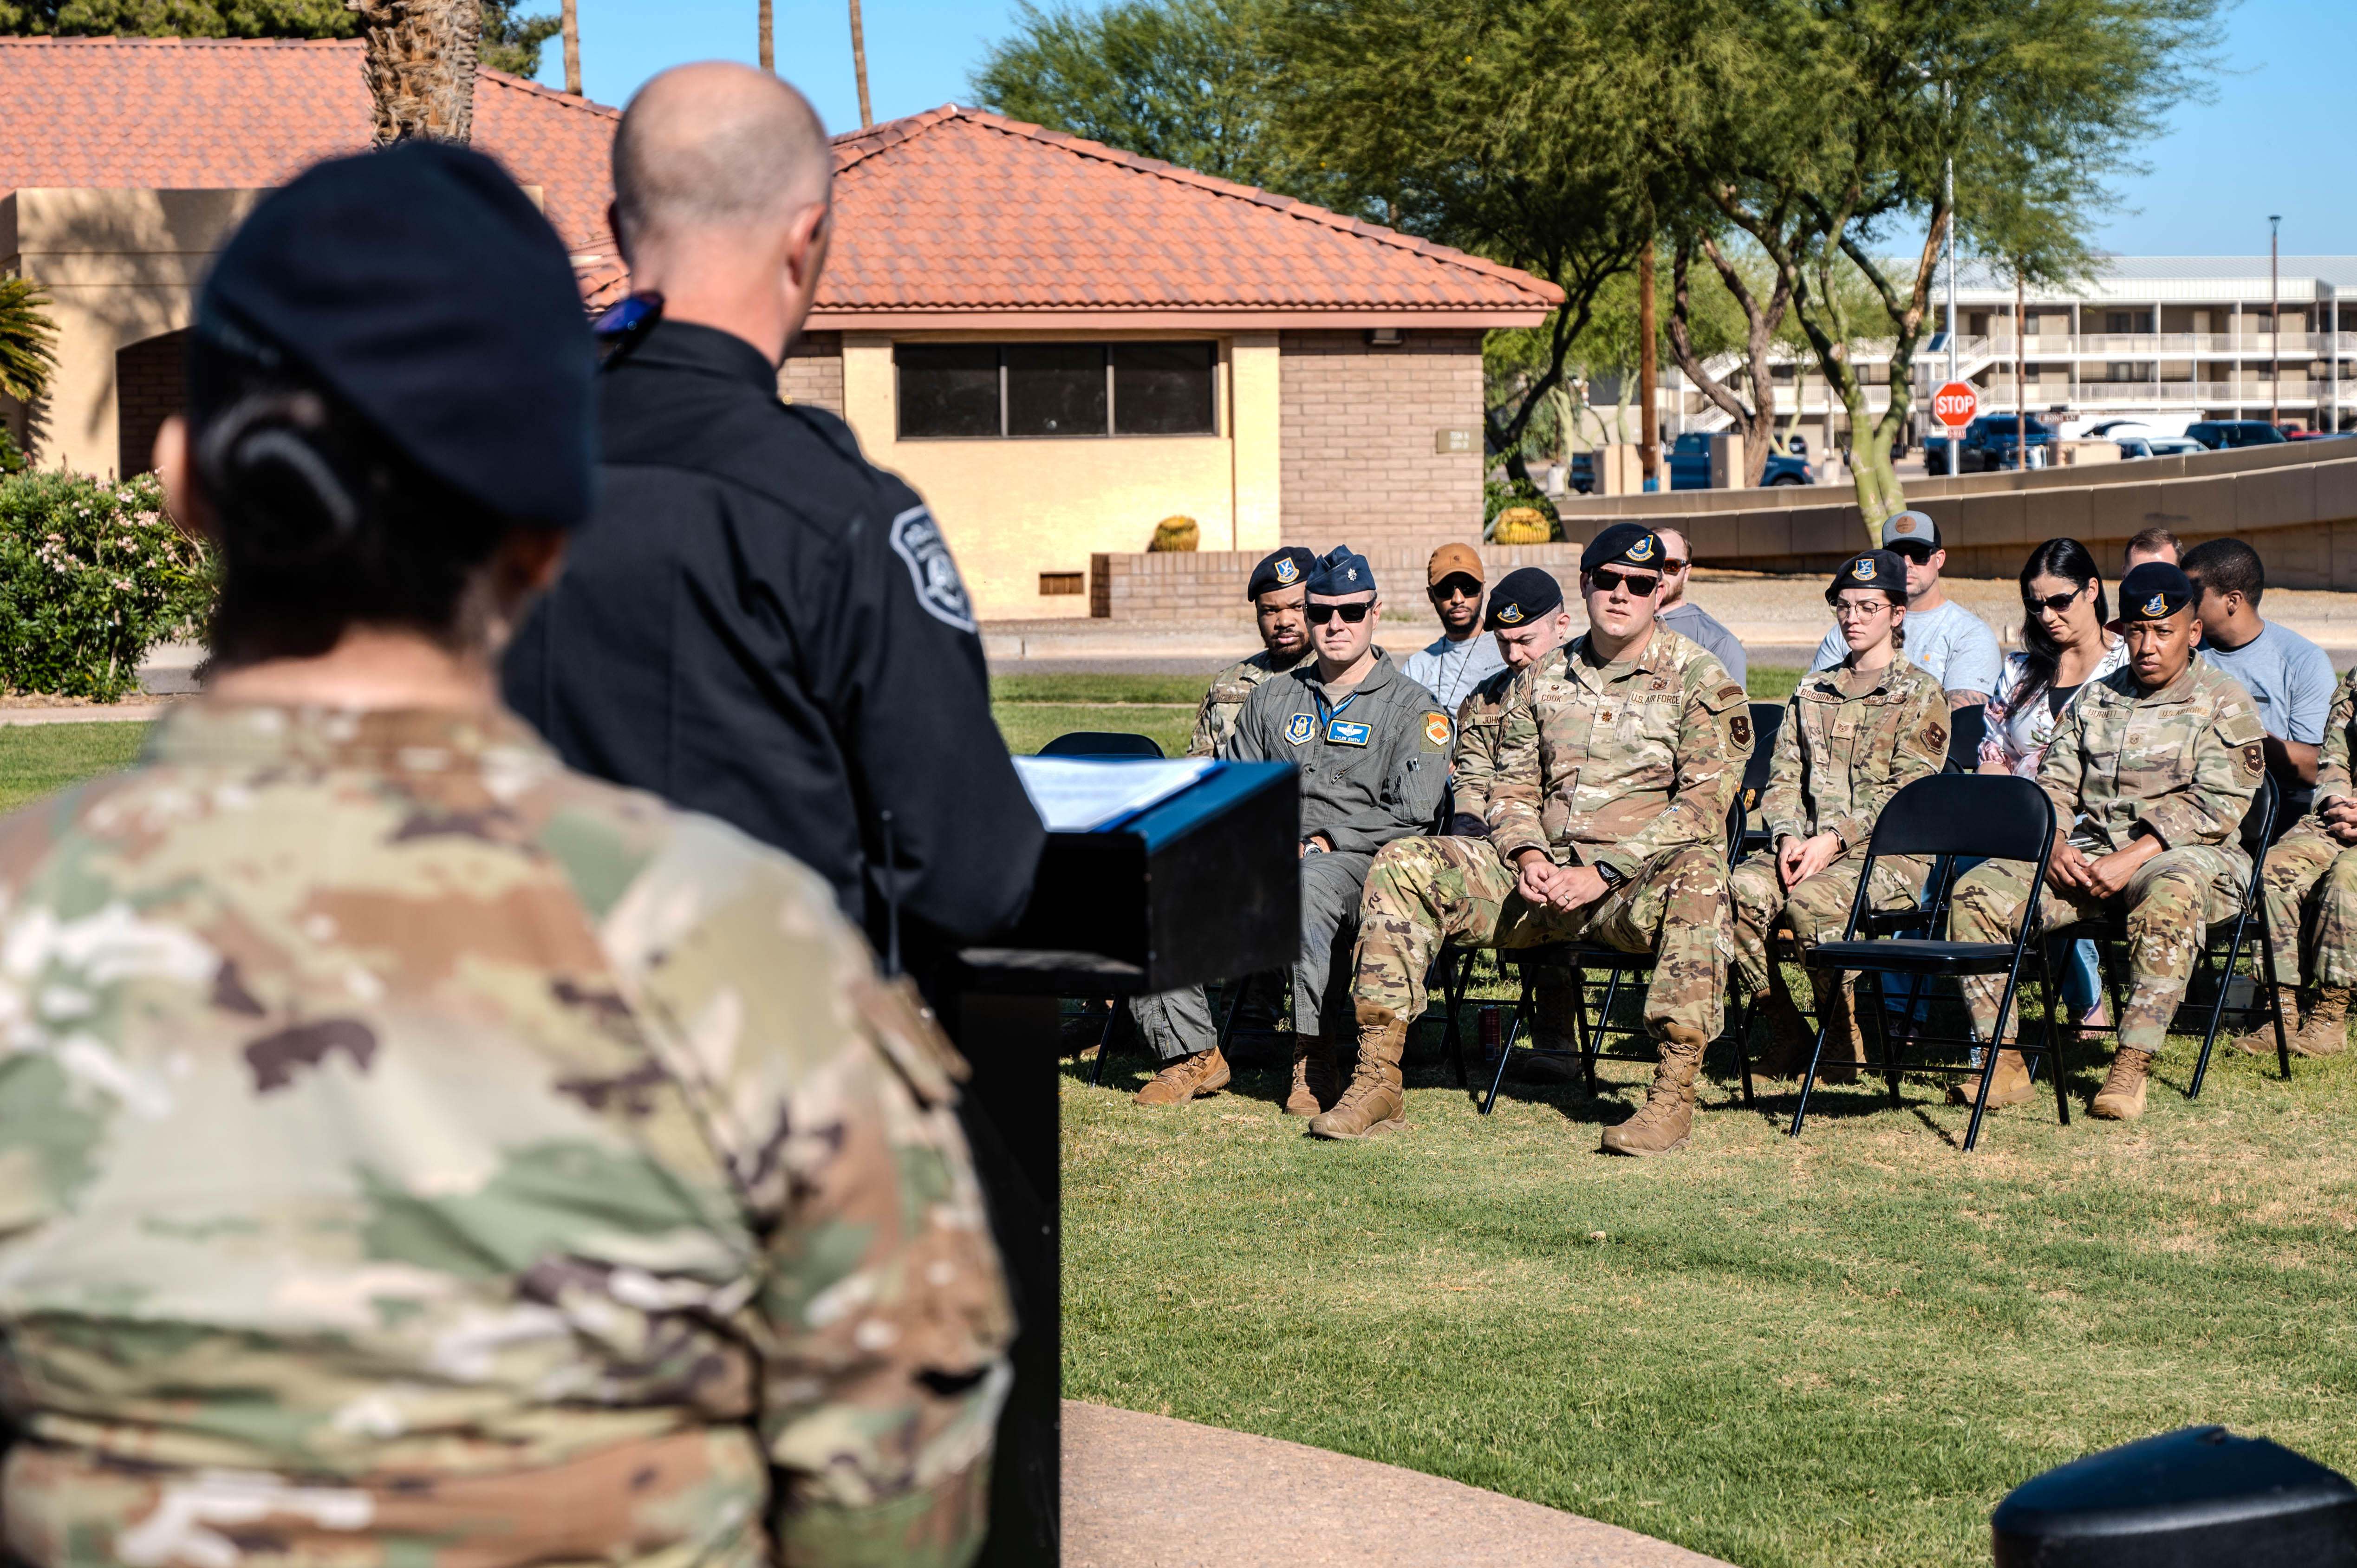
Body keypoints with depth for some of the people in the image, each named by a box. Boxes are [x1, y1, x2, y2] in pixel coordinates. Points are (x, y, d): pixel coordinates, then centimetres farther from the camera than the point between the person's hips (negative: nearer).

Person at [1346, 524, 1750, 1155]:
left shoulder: (1699, 679, -1)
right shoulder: (1542, 680, 15)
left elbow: (1704, 802, -10)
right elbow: (1513, 784, 17)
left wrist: (1602, 872, -19)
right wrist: (1528, 855, -7)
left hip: (1639, 877, -5)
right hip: (1543, 878, 5)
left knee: (1697, 876, -40)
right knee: (1403, 865, -12)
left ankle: (1675, 1094, -41)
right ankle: (1377, 1077, -14)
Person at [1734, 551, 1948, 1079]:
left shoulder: (1920, 693, 4)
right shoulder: (1811, 693, 22)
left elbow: (1906, 791, -7)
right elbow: (1783, 778, 15)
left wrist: (1834, 839, -18)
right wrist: (1788, 837, -7)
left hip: (1889, 853, -5)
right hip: (1809, 847, 5)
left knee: (1813, 899, -37)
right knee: (1738, 891, -28)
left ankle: (1850, 1039, -14)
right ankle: (1786, 1035, -15)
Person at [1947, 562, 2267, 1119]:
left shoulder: (2224, 702, 3)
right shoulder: (2095, 698, 20)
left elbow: (2215, 806, -9)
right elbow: (2055, 783, 16)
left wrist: (2133, 858, -18)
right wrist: (2056, 844, -7)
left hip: (2181, 853, -5)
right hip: (2088, 854, 5)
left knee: (2169, 900, -43)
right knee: (1976, 891, -17)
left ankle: (2131, 1068, -42)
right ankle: (2003, 1061, -20)